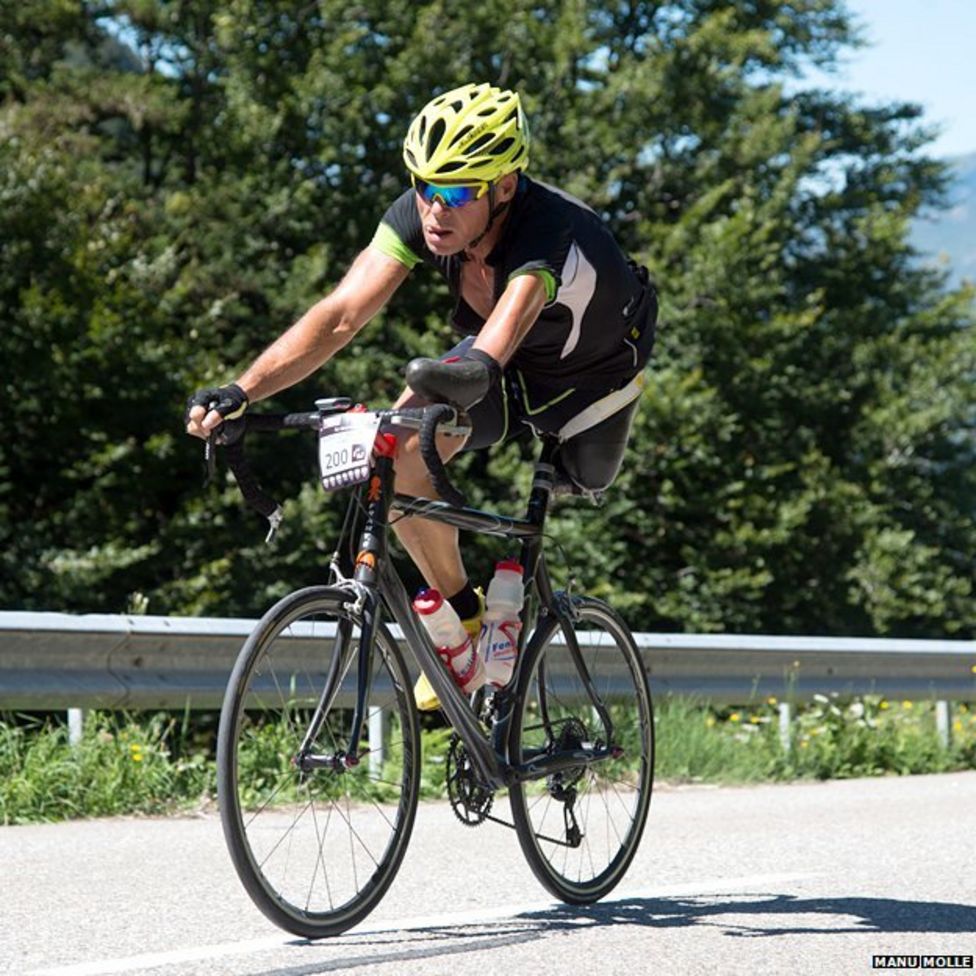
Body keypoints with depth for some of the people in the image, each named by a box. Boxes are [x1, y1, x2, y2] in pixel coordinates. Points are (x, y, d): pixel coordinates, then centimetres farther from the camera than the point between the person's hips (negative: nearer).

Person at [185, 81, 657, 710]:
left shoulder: (550, 232, -41)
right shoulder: (418, 215, -26)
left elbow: (497, 342, -60)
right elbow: (343, 313, -34)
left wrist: (462, 373, -84)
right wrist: (241, 391, -47)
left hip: (590, 372, -3)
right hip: (504, 367, 3)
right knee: (397, 454, -21)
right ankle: (460, 611, -3)